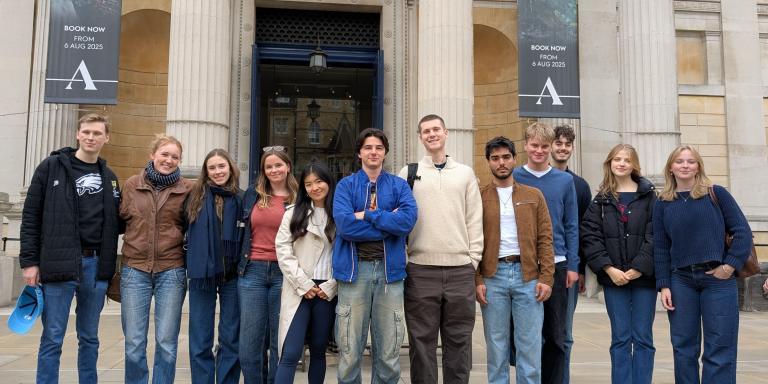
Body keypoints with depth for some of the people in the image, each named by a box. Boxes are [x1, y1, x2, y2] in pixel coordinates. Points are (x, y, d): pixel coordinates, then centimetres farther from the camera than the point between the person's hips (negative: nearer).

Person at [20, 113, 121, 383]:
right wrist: (29, 260, -6)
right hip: (59, 264, -3)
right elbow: (31, 216, -1)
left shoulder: (109, 177, 13)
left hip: (96, 265, 4)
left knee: (89, 338, 12)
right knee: (52, 338, 1)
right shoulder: (52, 166, 2)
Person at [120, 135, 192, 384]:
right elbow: (121, 220, 15)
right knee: (134, 342, 6)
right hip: (135, 269, 1)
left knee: (166, 342, 4)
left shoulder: (187, 189, 1)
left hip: (171, 271, -1)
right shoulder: (132, 185, 6)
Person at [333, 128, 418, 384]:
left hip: (390, 270, 1)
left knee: (389, 355, 8)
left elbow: (408, 220, -9)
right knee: (349, 353, 3)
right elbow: (344, 224, -11)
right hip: (354, 270, -1)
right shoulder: (346, 185, 7)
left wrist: (367, 215, -9)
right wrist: (388, 222, -9)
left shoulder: (399, 186, 10)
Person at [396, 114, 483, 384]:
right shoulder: (408, 173, 8)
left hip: (460, 270, 1)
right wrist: (402, 259, -2)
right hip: (421, 270, -1)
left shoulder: (465, 173, 11)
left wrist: (474, 259, 1)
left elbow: (475, 220, 9)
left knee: (459, 341, 8)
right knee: (422, 341, 5)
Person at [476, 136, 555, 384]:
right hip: (492, 276, -1)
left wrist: (546, 278, -4)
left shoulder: (534, 196, 9)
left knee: (530, 345, 5)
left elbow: (545, 239, 5)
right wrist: (477, 280, -6)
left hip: (528, 275, 1)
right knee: (496, 345, 7)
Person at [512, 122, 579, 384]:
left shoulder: (565, 180, 5)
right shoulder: (513, 178, 0)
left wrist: (572, 266, -1)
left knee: (556, 335, 8)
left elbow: (571, 226, 5)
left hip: (556, 264, 1)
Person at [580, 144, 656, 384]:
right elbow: (590, 236, 0)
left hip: (643, 275, -1)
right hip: (613, 277, 1)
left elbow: (654, 236, -4)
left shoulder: (648, 195, 3)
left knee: (643, 337, 5)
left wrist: (639, 268, -12)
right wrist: (608, 268, -10)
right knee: (620, 338, 5)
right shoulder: (601, 199, 7)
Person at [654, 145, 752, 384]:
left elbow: (743, 232, 0)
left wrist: (730, 266, -9)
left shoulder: (716, 194, 1)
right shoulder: (663, 203, 7)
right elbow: (660, 247, 6)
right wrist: (664, 285, 0)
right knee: (683, 348, 8)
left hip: (717, 279, -2)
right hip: (680, 280, 2)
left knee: (719, 350, 0)